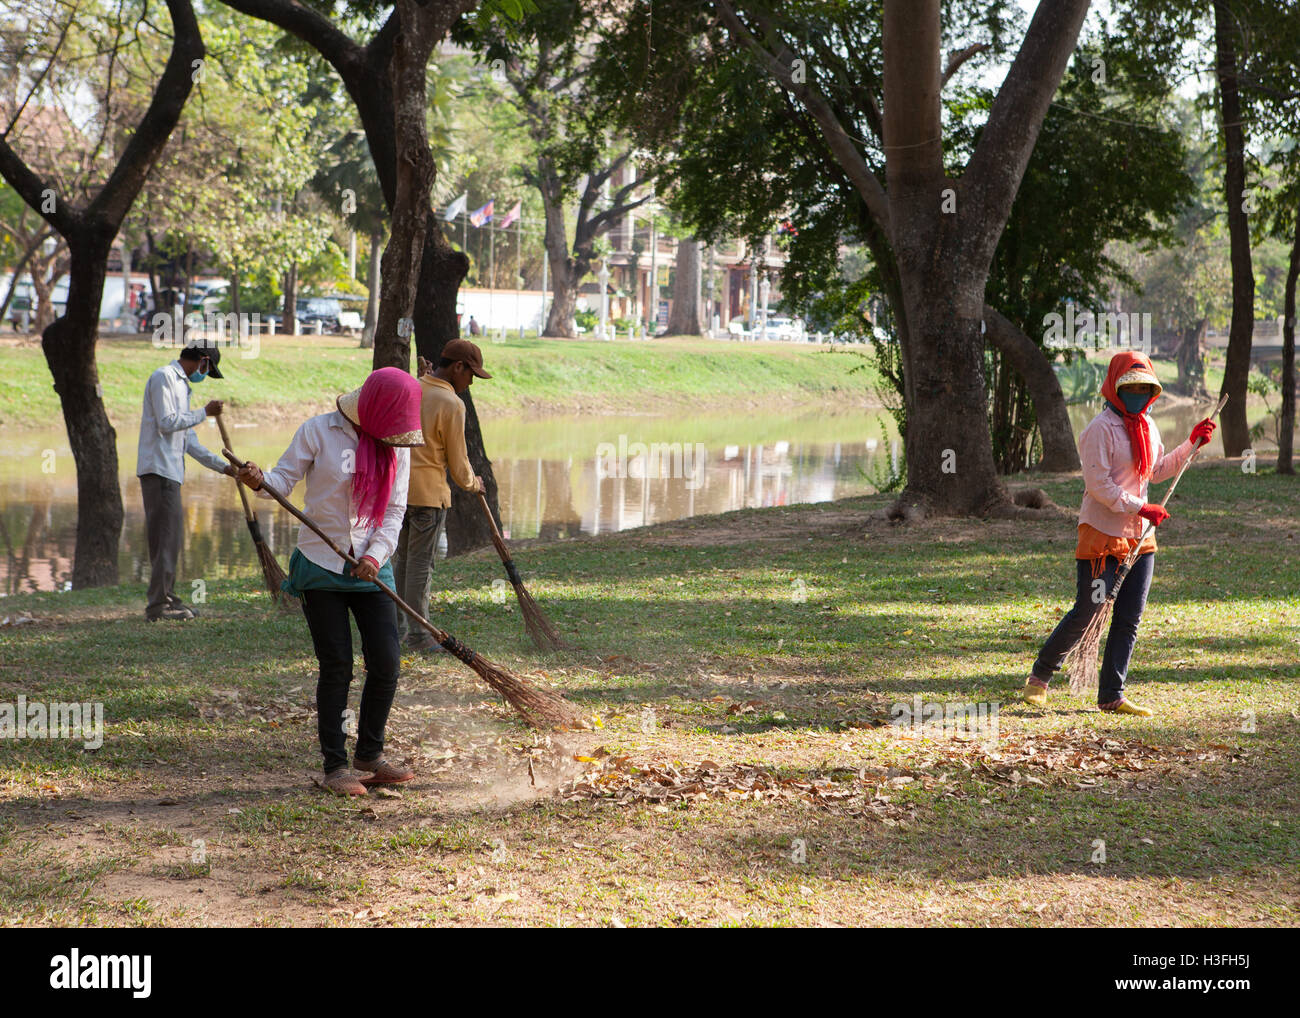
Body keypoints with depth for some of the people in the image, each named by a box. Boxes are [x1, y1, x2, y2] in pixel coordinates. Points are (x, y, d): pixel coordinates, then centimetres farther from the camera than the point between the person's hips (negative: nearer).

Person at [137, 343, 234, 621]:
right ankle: (158, 605, -10)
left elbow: (189, 441, 25)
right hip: (158, 469, -10)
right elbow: (167, 422, -17)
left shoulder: (181, 385, 23)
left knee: (169, 536, 13)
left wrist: (222, 466, 22)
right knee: (166, 536, -10)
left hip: (170, 472, 10)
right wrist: (204, 413, -8)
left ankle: (167, 598, 19)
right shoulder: (163, 377, -6)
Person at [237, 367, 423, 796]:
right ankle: (335, 766, 8)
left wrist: (376, 556, -12)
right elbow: (284, 479, -7)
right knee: (336, 668, -3)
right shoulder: (319, 431, -6)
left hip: (371, 569, 4)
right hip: (321, 567, -4)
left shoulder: (396, 447, 6)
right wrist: (259, 482, -30)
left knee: (386, 665, 0)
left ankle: (370, 755, 20)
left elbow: (395, 510, 3)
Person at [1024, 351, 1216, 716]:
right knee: (1085, 614, -4)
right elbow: (1098, 484, -18)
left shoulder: (1147, 426, 13)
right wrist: (1140, 507, -19)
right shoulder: (1101, 428, -12)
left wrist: (1192, 444, 16)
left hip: (1139, 537, 7)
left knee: (1129, 621, 5)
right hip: (1102, 534, -7)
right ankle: (1040, 676, 15)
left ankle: (1111, 696, 10)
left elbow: (1157, 471, 24)